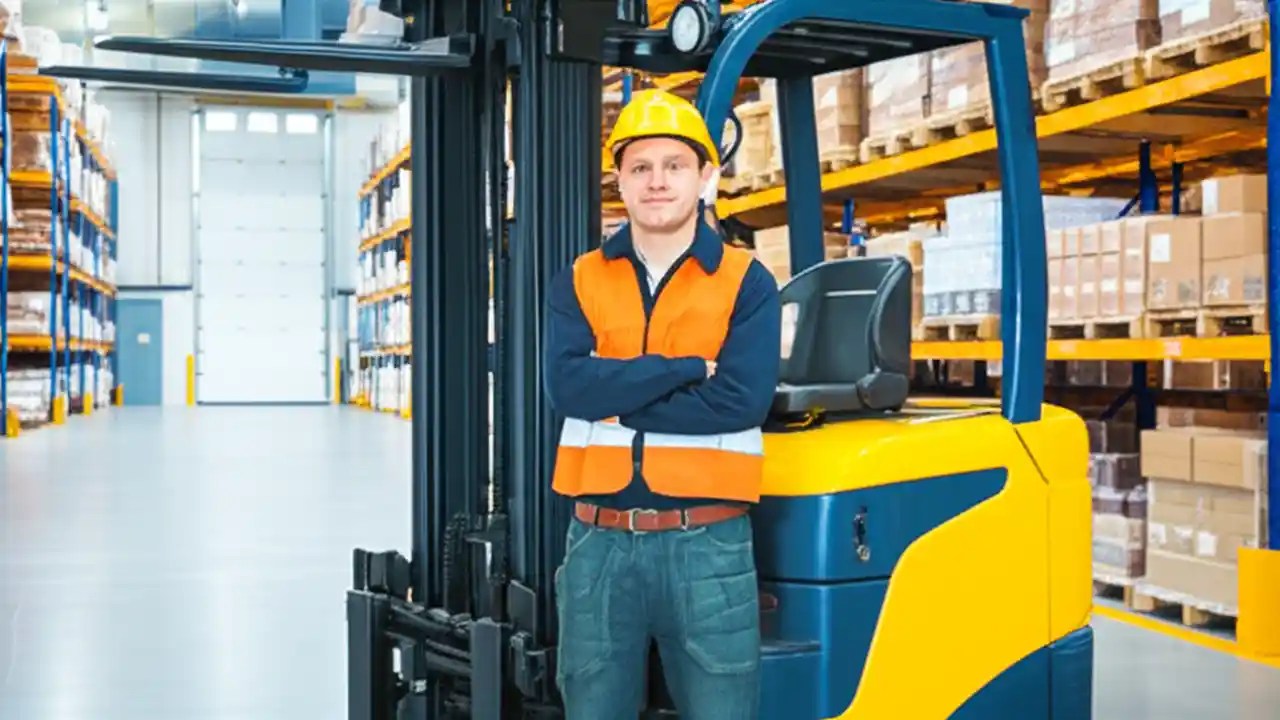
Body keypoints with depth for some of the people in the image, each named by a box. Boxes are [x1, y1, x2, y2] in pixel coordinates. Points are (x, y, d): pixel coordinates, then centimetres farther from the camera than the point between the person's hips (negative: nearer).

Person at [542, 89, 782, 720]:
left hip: (707, 544, -2)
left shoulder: (747, 283, 2)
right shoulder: (578, 283, 8)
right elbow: (567, 384, -9)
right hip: (599, 542, 3)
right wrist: (686, 368, -13)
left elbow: (741, 400, -13)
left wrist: (613, 398, -11)